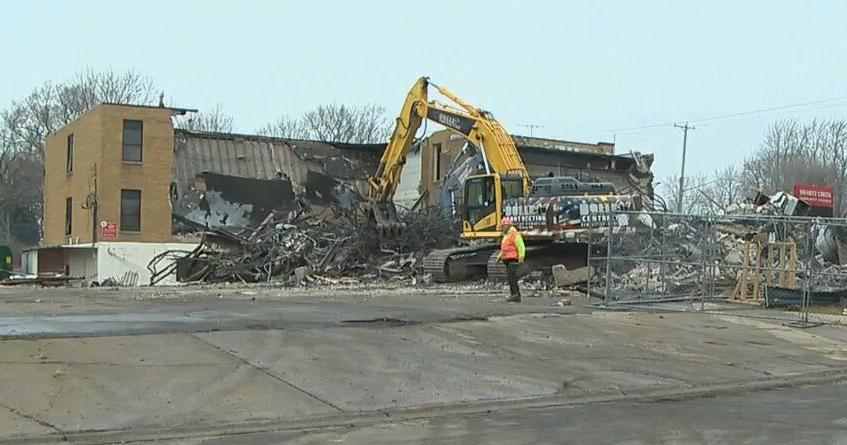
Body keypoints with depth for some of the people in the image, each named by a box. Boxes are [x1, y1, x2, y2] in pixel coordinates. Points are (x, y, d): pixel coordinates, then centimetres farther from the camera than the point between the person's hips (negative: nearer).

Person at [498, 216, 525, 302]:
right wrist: (499, 256, 21)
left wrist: (521, 257, -24)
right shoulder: (506, 236, 23)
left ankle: (514, 294, -20)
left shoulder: (515, 234, -8)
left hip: (513, 260, -10)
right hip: (507, 260, 10)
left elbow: (521, 247, -16)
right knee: (511, 278, 7)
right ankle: (517, 296, 9)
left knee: (511, 277, -17)